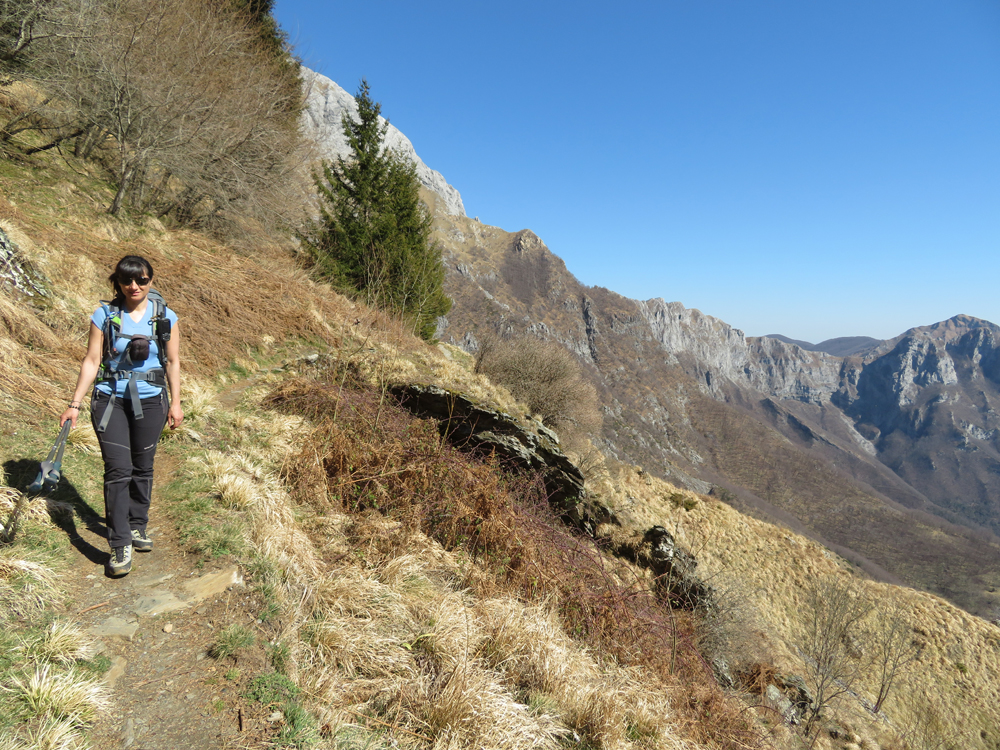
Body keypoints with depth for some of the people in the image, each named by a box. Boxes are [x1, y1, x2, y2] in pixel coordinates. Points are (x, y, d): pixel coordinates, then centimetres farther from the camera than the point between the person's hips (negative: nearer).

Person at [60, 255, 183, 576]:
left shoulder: (166, 317, 1)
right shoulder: (104, 315, -2)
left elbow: (173, 361, 5)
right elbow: (91, 361, -1)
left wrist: (175, 402, 2)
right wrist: (75, 404, -4)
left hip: (150, 401, 1)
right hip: (110, 400, -1)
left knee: (142, 468, 11)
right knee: (118, 470, -6)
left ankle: (136, 527, 30)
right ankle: (120, 545, 0)